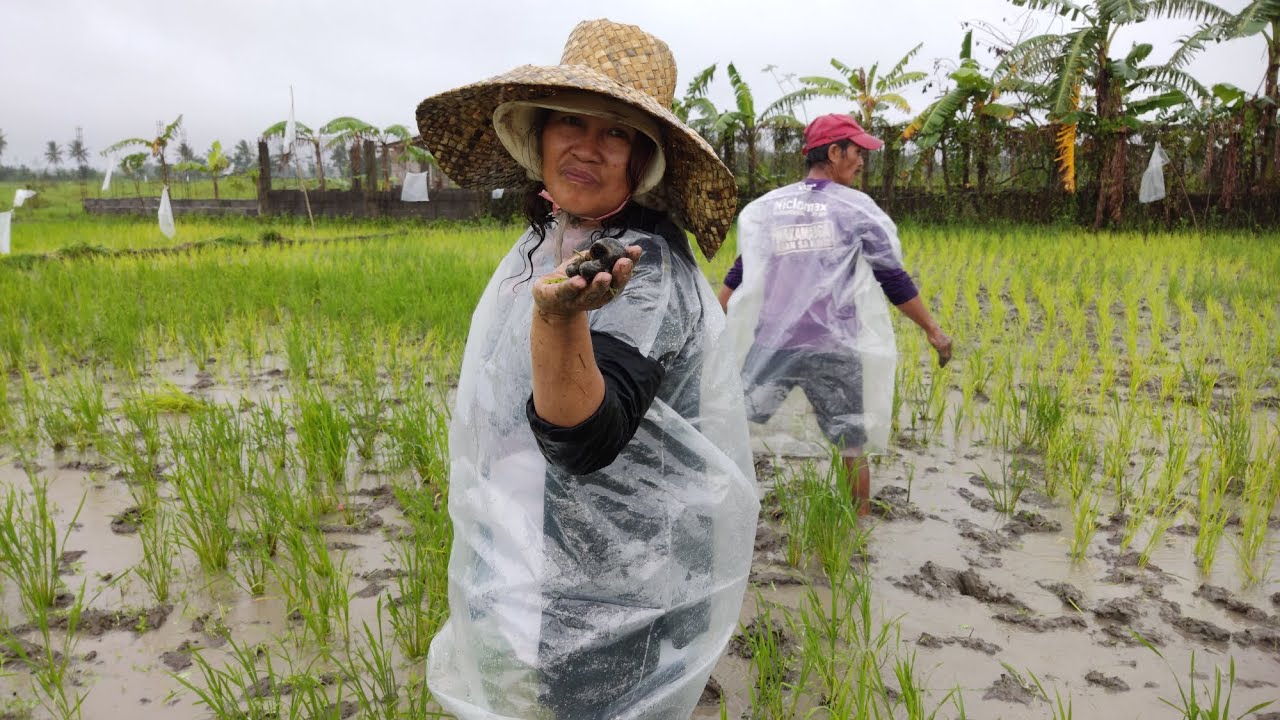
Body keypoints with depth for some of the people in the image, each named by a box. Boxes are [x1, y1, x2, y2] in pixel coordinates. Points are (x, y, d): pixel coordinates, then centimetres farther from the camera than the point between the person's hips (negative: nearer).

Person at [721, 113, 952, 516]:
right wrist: (932, 330, 12)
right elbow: (895, 281, 2)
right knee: (852, 448, 12)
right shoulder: (858, 209, 0)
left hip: (770, 345, 2)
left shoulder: (765, 207, 9)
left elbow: (739, 275, 9)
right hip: (834, 351, -2)